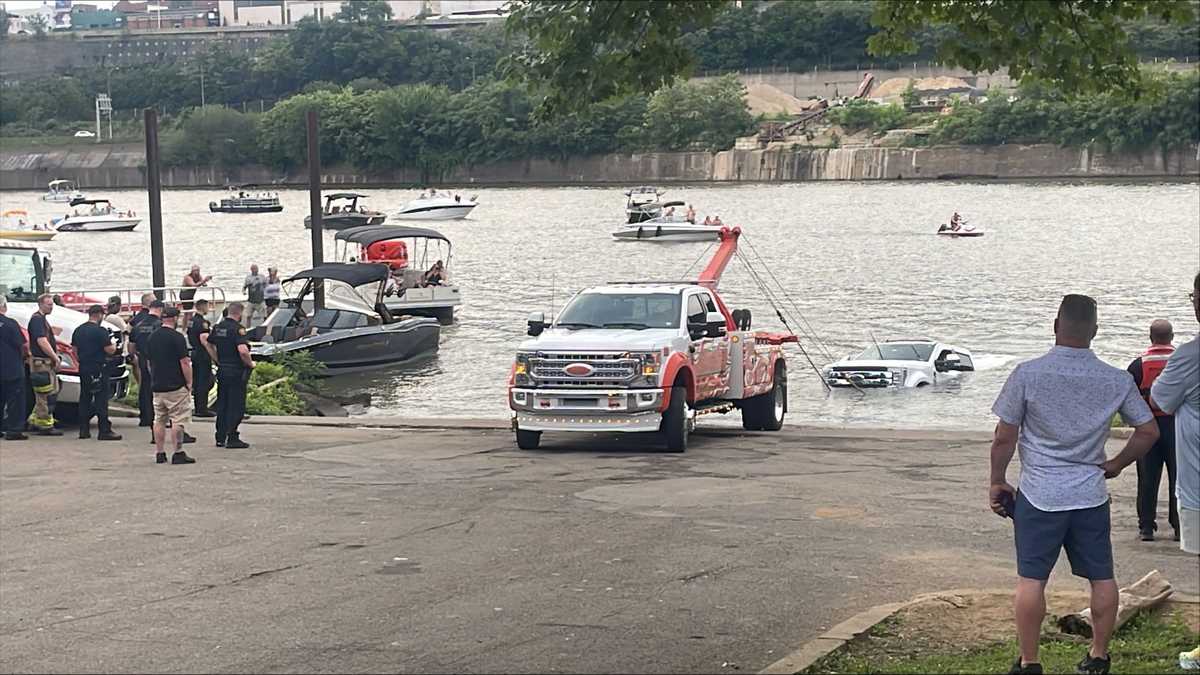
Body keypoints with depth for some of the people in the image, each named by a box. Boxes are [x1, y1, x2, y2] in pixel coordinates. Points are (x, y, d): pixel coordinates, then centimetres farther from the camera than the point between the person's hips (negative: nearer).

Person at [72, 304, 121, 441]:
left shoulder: (78, 331, 11)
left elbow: (75, 350, 16)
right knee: (101, 400, -5)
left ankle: (84, 429, 13)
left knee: (84, 399, 13)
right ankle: (104, 431, -7)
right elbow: (109, 350, -14)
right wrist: (113, 347, 7)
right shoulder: (101, 331, -13)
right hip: (98, 370, -7)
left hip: (83, 368, 7)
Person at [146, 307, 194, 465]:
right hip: (176, 387, -7)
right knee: (178, 420, -4)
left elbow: (149, 363, 16)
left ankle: (159, 453, 12)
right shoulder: (177, 337, -12)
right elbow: (184, 363, -14)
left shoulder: (152, 337, 9)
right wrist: (189, 383, -5)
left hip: (157, 386, 7)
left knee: (159, 420, 11)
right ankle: (178, 454, -6)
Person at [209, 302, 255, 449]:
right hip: (237, 372, -7)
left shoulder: (217, 327, 8)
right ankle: (232, 438, -2)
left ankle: (220, 438, 16)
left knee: (222, 404, 13)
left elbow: (209, 345, 18)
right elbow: (243, 350, -28)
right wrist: (250, 363, -11)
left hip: (222, 371, 7)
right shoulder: (238, 328, -16)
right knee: (236, 406, -1)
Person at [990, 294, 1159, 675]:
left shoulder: (1028, 374, -10)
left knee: (1031, 579, 3)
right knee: (1102, 578, 14)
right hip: (1091, 496, 2)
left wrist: (997, 482, 7)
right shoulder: (1117, 380, -2)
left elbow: (1004, 437, -6)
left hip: (1039, 495, -2)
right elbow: (1149, 431, 4)